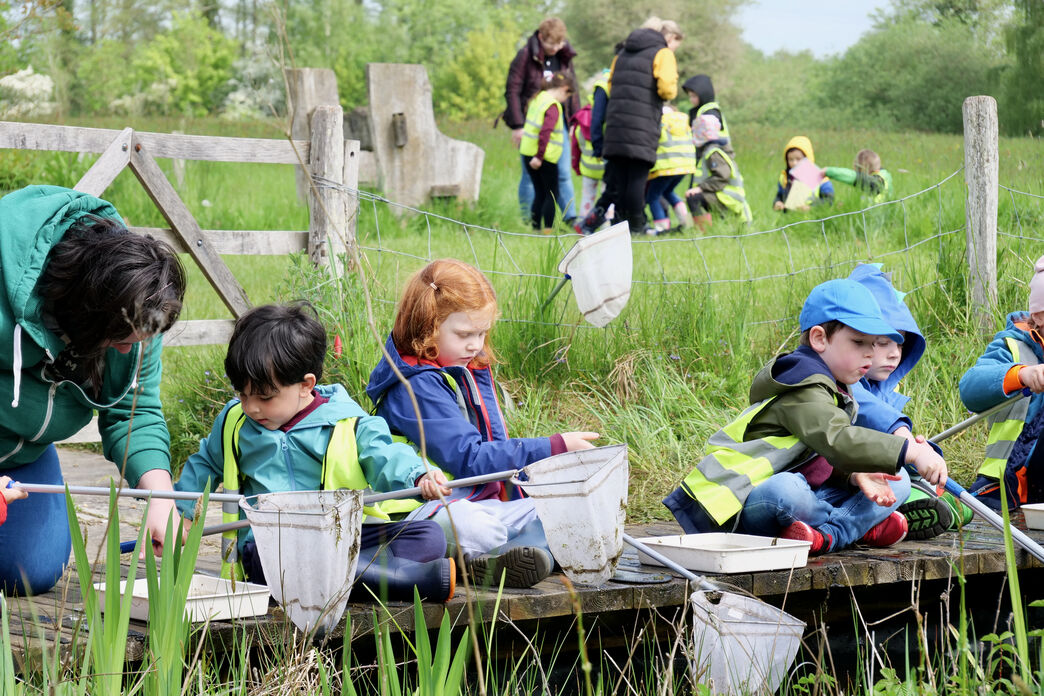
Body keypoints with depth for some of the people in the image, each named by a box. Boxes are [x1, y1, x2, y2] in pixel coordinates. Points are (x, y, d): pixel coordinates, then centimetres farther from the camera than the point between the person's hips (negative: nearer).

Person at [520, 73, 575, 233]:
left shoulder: (537, 98, 13)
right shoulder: (553, 106, -15)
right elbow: (545, 131, -25)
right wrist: (539, 157, -26)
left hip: (527, 152, 8)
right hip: (545, 157, -8)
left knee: (539, 193, 14)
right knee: (551, 195, 1)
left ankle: (535, 229, 13)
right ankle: (548, 230, -2)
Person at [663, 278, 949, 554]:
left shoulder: (835, 392, 13)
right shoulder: (804, 391, -21)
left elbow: (829, 462, 12)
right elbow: (836, 440, -38)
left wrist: (855, 476, -12)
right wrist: (911, 452, -41)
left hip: (800, 497, 10)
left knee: (897, 483, 7)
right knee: (785, 489, -44)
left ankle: (828, 535, -17)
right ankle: (861, 528, -18)